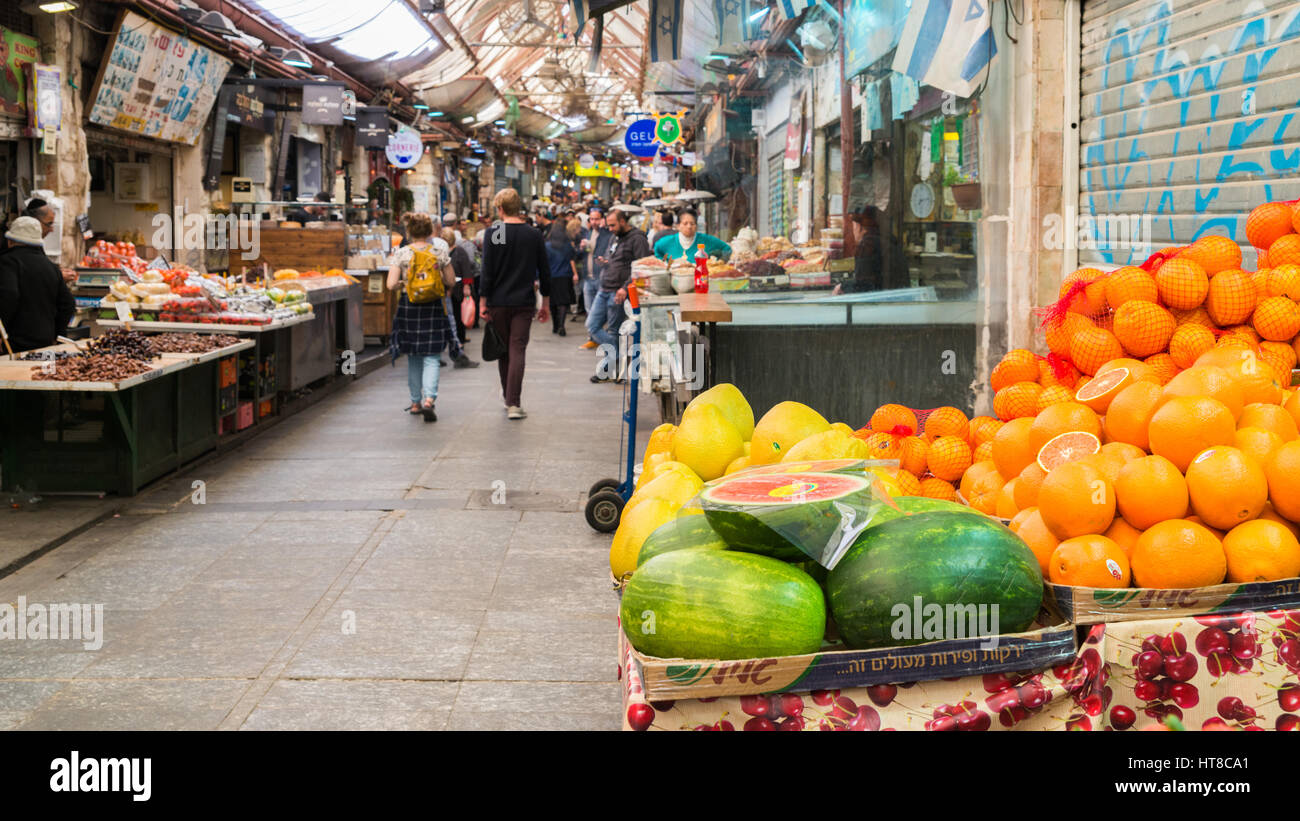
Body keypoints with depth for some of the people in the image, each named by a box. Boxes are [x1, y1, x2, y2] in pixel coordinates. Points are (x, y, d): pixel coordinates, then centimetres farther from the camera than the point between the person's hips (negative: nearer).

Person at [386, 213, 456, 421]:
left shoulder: (401, 254, -4)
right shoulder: (440, 252, -3)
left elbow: (391, 285, -11)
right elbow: (451, 282, 2)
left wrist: (403, 283, 9)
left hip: (409, 307, 1)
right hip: (433, 307, -1)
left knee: (413, 357, 14)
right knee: (432, 358, 0)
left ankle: (416, 402, 21)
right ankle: (429, 398, -18)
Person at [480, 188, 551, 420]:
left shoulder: (493, 233, -6)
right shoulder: (534, 235, 2)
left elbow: (487, 270, -8)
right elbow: (544, 272, 6)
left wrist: (482, 301, -3)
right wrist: (545, 303, 15)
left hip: (499, 302, -1)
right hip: (524, 303, 1)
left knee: (503, 351, 13)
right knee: (517, 351, -1)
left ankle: (508, 398, 26)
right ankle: (514, 403, -10)